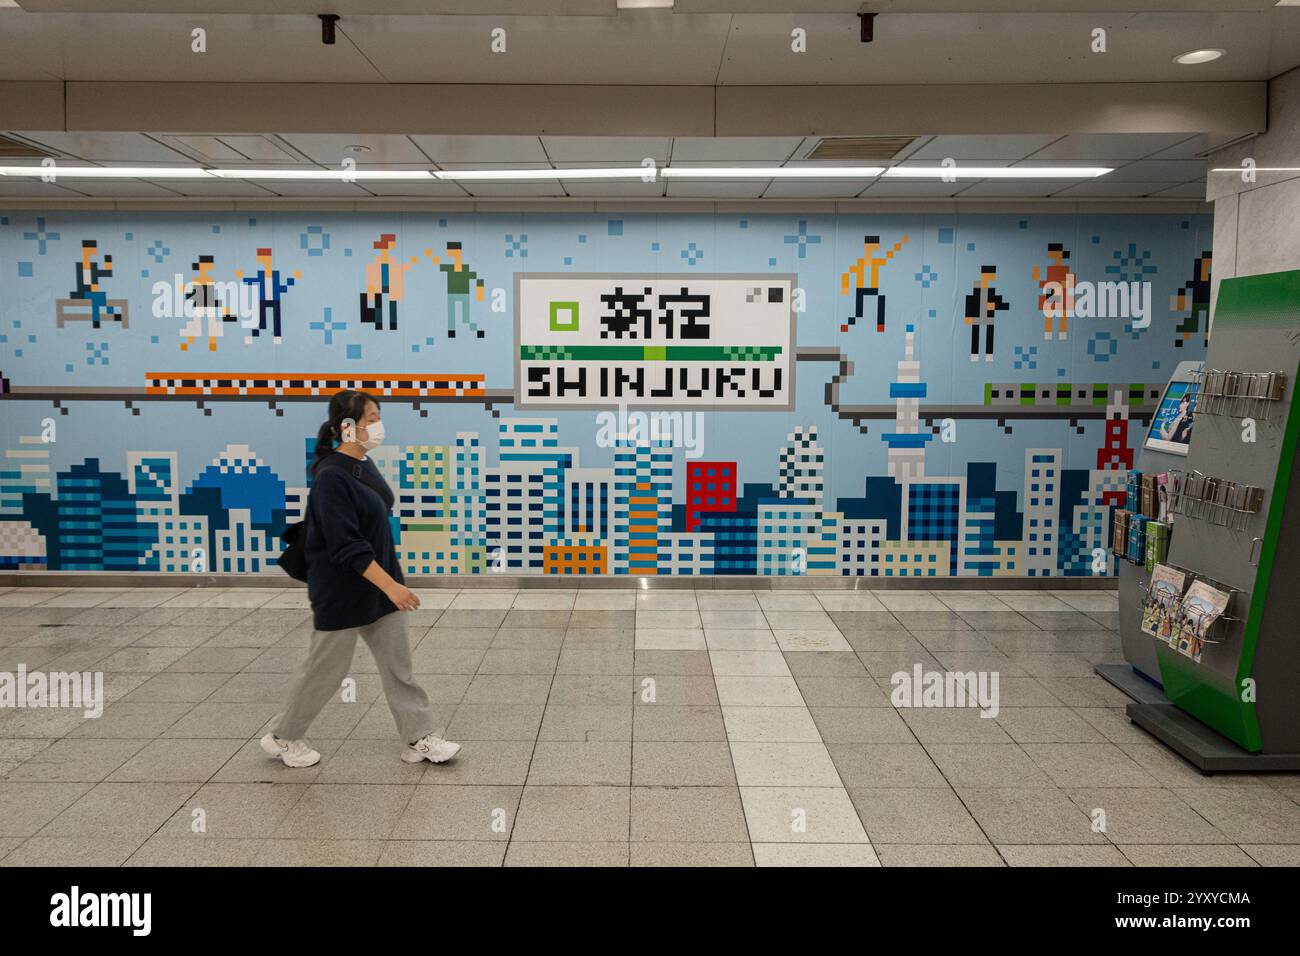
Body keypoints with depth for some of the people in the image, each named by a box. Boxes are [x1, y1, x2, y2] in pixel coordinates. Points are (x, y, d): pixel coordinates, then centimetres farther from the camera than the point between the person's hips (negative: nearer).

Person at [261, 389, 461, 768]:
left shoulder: (364, 466, 5)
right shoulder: (331, 478, -22)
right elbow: (347, 546, -25)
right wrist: (390, 585, -29)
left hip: (378, 584, 8)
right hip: (342, 590, -8)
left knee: (398, 664, 10)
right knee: (327, 668, 8)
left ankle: (419, 739, 19)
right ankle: (282, 737, 29)